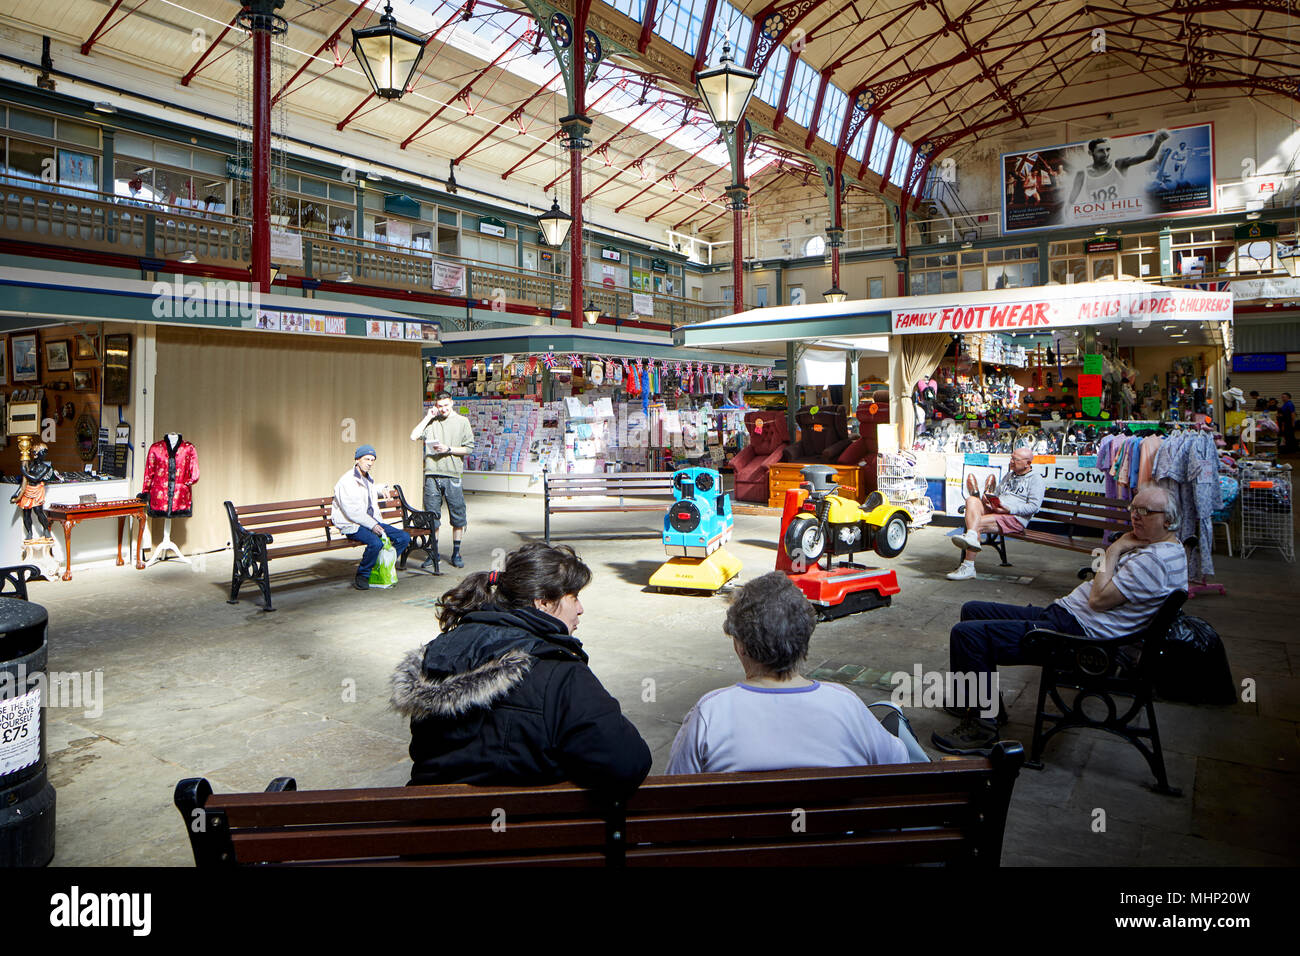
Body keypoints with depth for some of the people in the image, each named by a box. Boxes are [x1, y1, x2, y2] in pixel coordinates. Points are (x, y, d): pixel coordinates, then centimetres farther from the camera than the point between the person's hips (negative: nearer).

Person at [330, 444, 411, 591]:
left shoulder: (368, 480, 18)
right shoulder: (347, 481, -11)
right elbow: (351, 510, -19)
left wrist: (383, 492, 28)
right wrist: (372, 525, -23)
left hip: (372, 522, 9)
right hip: (352, 525, -9)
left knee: (404, 537, -6)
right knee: (376, 543, -36)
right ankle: (362, 576, -13)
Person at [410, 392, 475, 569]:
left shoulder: (462, 421, 8)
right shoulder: (431, 421, 13)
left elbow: (469, 448, 3)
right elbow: (414, 436, -3)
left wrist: (448, 449, -8)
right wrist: (428, 417, 1)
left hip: (452, 475, -1)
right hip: (432, 475, 1)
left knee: (457, 515, 0)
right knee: (432, 516, 4)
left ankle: (456, 553, 11)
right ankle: (433, 553, 14)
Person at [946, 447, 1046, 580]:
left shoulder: (1036, 479, 4)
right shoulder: (1009, 475, 30)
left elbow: (1034, 506, -8)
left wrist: (1009, 509, -17)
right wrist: (986, 498, 5)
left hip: (1015, 517, -7)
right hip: (994, 510, 7)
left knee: (977, 524, -30)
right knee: (971, 500, -24)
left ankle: (968, 568, -36)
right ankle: (971, 537, -47)